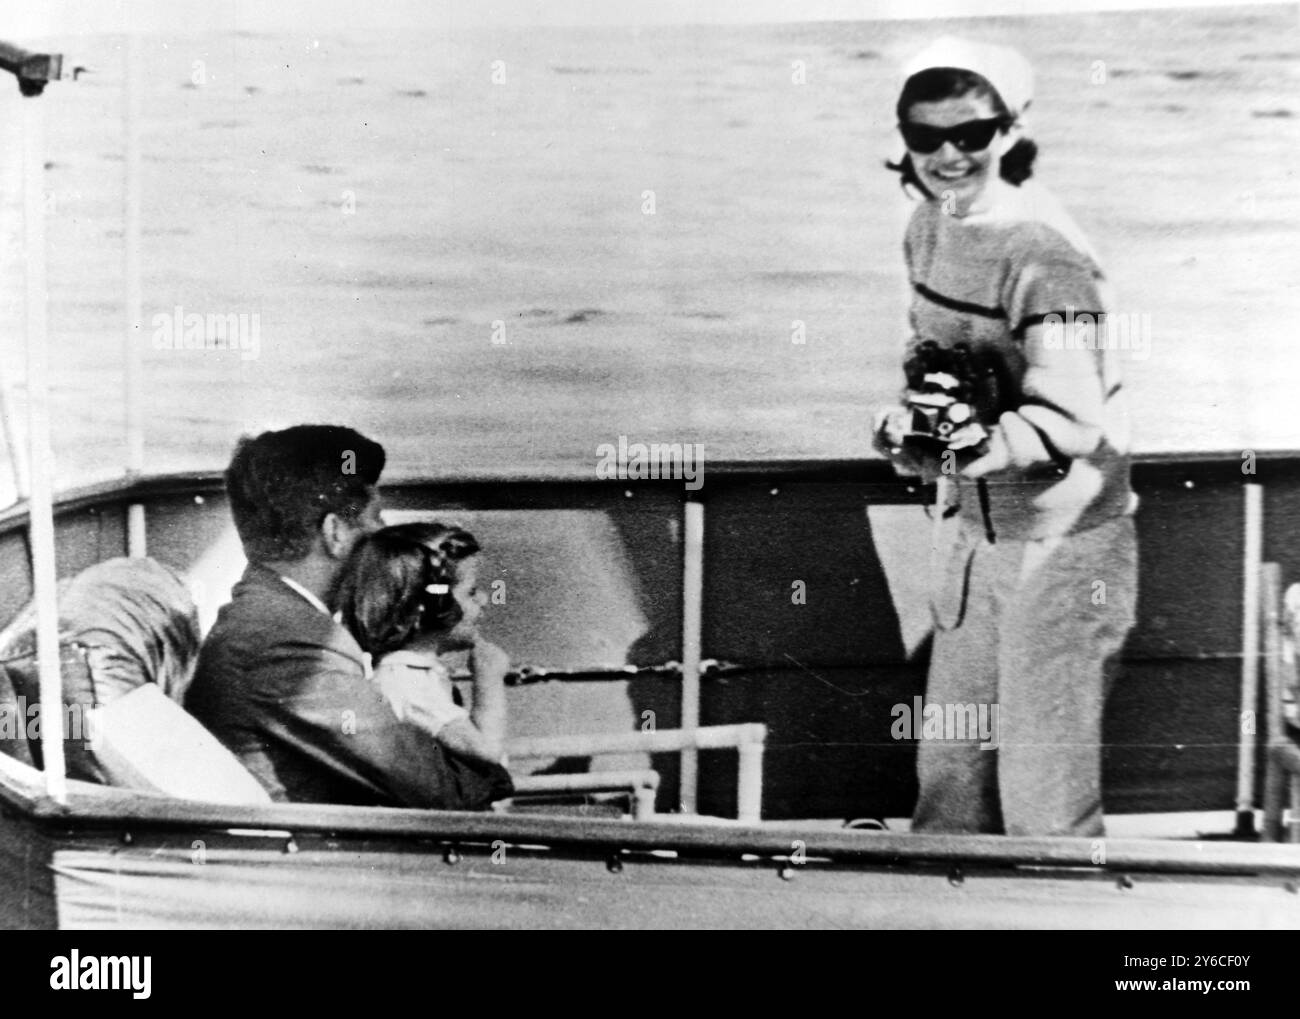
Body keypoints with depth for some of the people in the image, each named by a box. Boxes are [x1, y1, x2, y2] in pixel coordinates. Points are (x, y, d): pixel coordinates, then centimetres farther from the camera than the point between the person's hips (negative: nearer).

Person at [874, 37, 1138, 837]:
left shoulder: (1042, 254, -22)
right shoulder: (930, 226, 3)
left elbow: (1075, 419, -25)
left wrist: (989, 443, -41)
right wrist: (913, 419, -3)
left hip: (1061, 541, -8)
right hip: (980, 531, 8)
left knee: (1045, 793, 1)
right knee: (948, 765, 19)